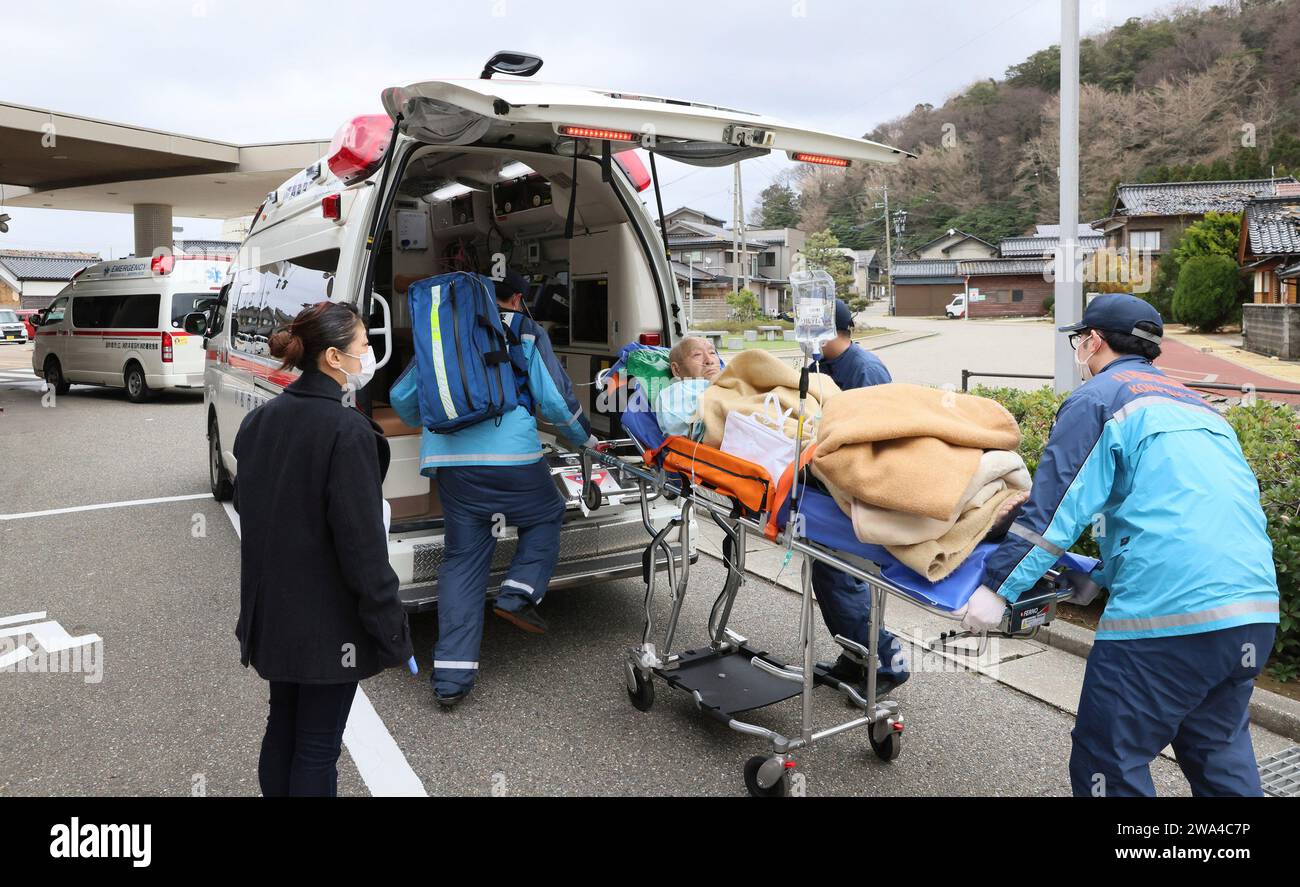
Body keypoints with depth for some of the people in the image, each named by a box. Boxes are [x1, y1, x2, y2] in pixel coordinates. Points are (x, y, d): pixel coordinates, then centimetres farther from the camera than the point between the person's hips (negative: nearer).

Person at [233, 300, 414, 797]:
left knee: (282, 728, 21)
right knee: (318, 746, 6)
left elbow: (249, 511, 12)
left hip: (271, 611, 8)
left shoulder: (258, 421, 4)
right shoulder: (347, 430, -21)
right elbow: (363, 541, -22)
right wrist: (391, 630, -15)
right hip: (327, 620, -7)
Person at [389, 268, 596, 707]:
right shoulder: (526, 333, 7)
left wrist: (432, 426, 43)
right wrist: (585, 438, 18)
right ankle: (519, 593, 6)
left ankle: (450, 677, 7)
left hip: (450, 460, 4)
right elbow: (554, 399, 1)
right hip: (510, 456, -4)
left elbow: (401, 396, 22)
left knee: (462, 559, 10)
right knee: (547, 515, 25)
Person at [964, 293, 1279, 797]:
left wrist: (999, 586, -6)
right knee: (1220, 752, 21)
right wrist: (1103, 574, 30)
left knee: (1110, 762, 2)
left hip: (1168, 610, -8)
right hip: (1255, 608, 8)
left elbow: (1055, 506, -8)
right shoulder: (1196, 405, 26)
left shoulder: (1098, 397, 2)